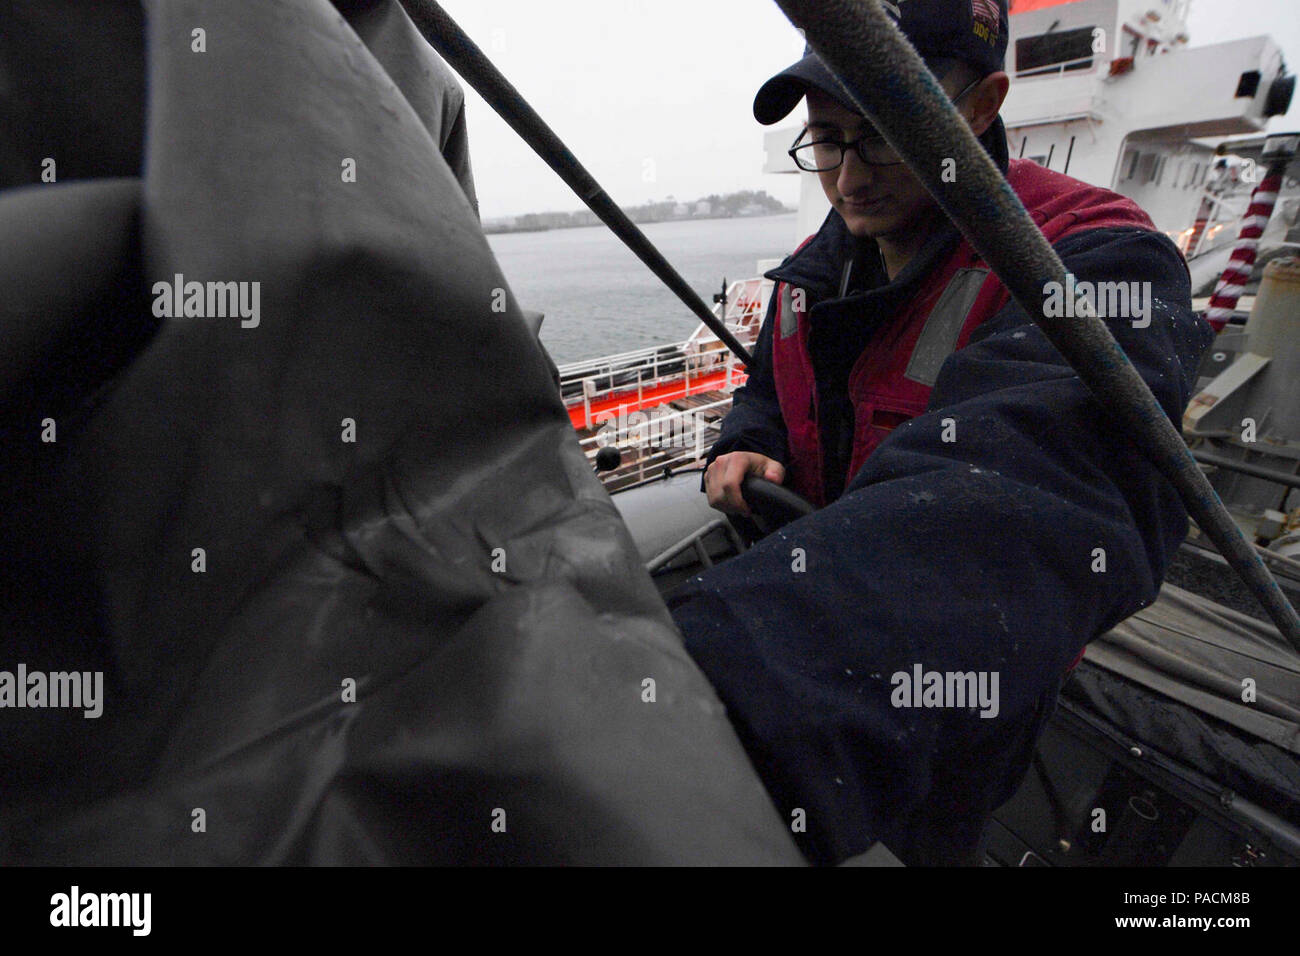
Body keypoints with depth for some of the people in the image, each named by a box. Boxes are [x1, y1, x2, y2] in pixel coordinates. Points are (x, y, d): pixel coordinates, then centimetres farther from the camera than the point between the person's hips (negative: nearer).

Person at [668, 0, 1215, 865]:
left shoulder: (1096, 266, -29)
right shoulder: (821, 264, -4)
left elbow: (997, 507, -50)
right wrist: (745, 447, -16)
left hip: (960, 672, -6)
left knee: (922, 836, 19)